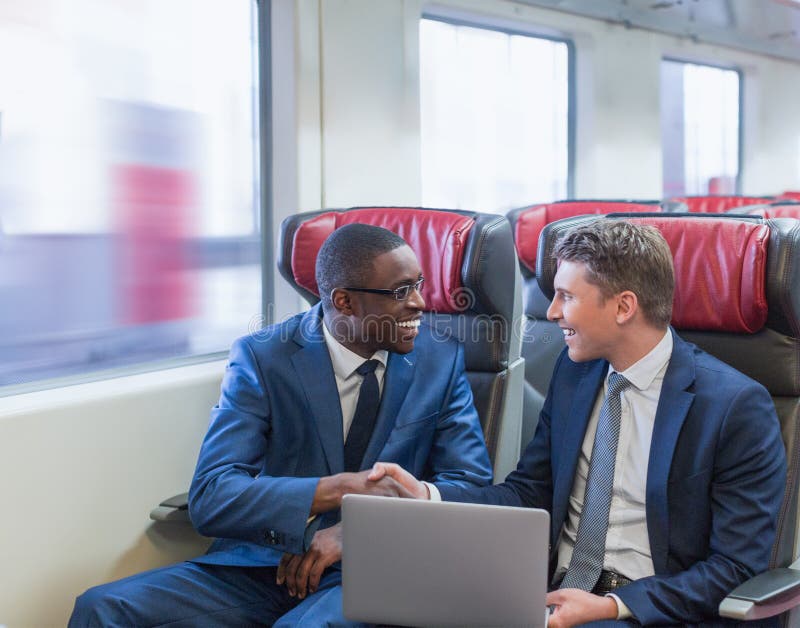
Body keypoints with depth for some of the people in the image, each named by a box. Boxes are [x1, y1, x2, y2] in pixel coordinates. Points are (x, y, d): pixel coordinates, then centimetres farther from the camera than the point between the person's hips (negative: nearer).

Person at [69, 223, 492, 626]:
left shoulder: (441, 359, 3)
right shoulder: (262, 359, -3)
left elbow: (471, 483, 2)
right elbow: (210, 499, -11)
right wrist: (339, 488, -26)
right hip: (262, 565, 1)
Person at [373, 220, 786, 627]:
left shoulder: (737, 407, -10)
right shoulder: (573, 371, 9)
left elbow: (736, 566, -10)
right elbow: (530, 495, 12)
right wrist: (426, 497, -4)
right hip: (556, 594, 6)